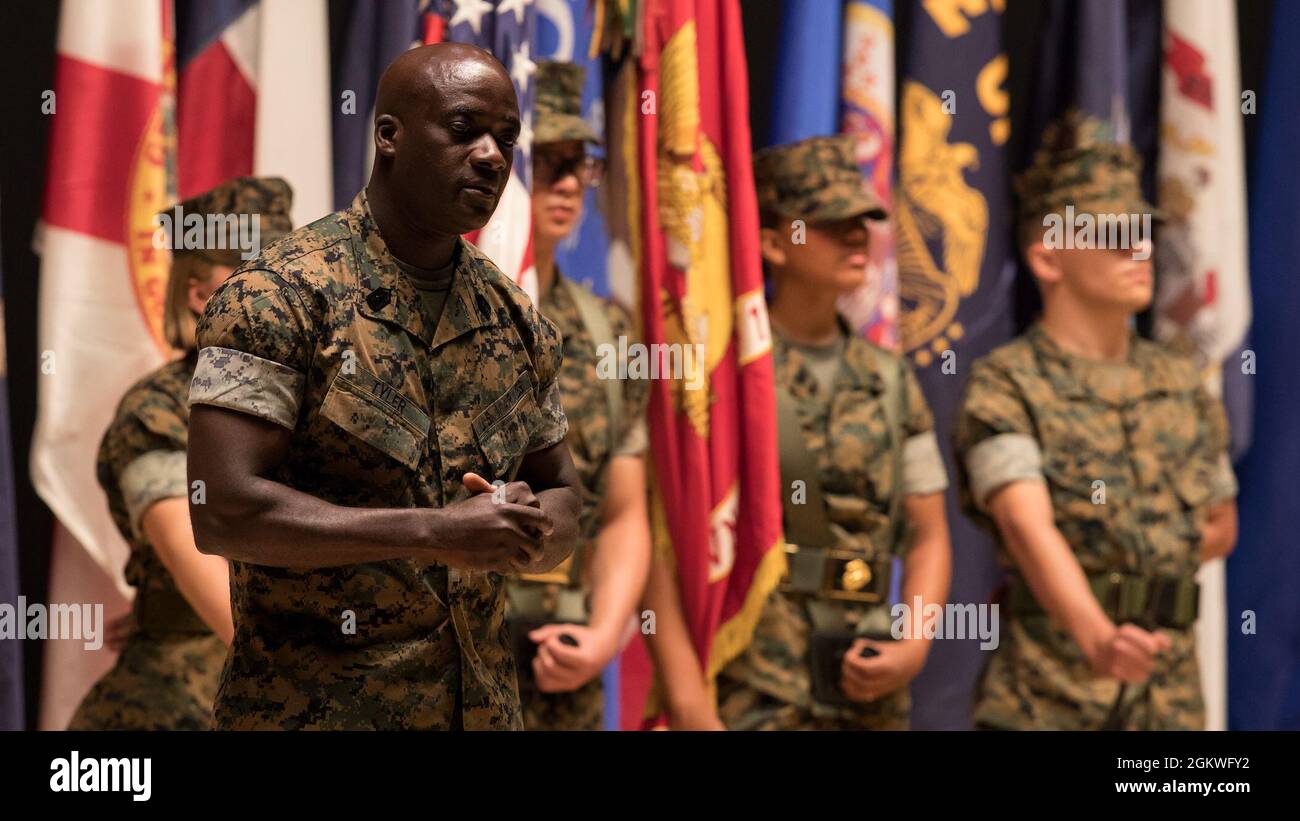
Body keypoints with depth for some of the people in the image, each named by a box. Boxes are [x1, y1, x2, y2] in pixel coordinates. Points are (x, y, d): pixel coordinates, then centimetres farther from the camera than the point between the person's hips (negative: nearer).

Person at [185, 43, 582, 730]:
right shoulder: (278, 296, -12)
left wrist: (532, 531, -9)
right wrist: (436, 532, -22)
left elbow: (561, 500, 15)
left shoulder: (516, 323, 7)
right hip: (314, 705, -6)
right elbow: (225, 511, -20)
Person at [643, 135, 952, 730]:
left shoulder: (890, 382, 13)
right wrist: (686, 694, -18)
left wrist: (913, 649, -1)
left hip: (868, 694, 6)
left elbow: (929, 536, 17)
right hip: (751, 696, -6)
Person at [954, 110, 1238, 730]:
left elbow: (1220, 527, 23)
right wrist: (1097, 636, -40)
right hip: (1044, 704, -5)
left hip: (1172, 697, 5)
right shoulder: (1004, 388, -7)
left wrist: (1143, 567, 4)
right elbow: (1028, 528, -23)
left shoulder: (1182, 386, 11)